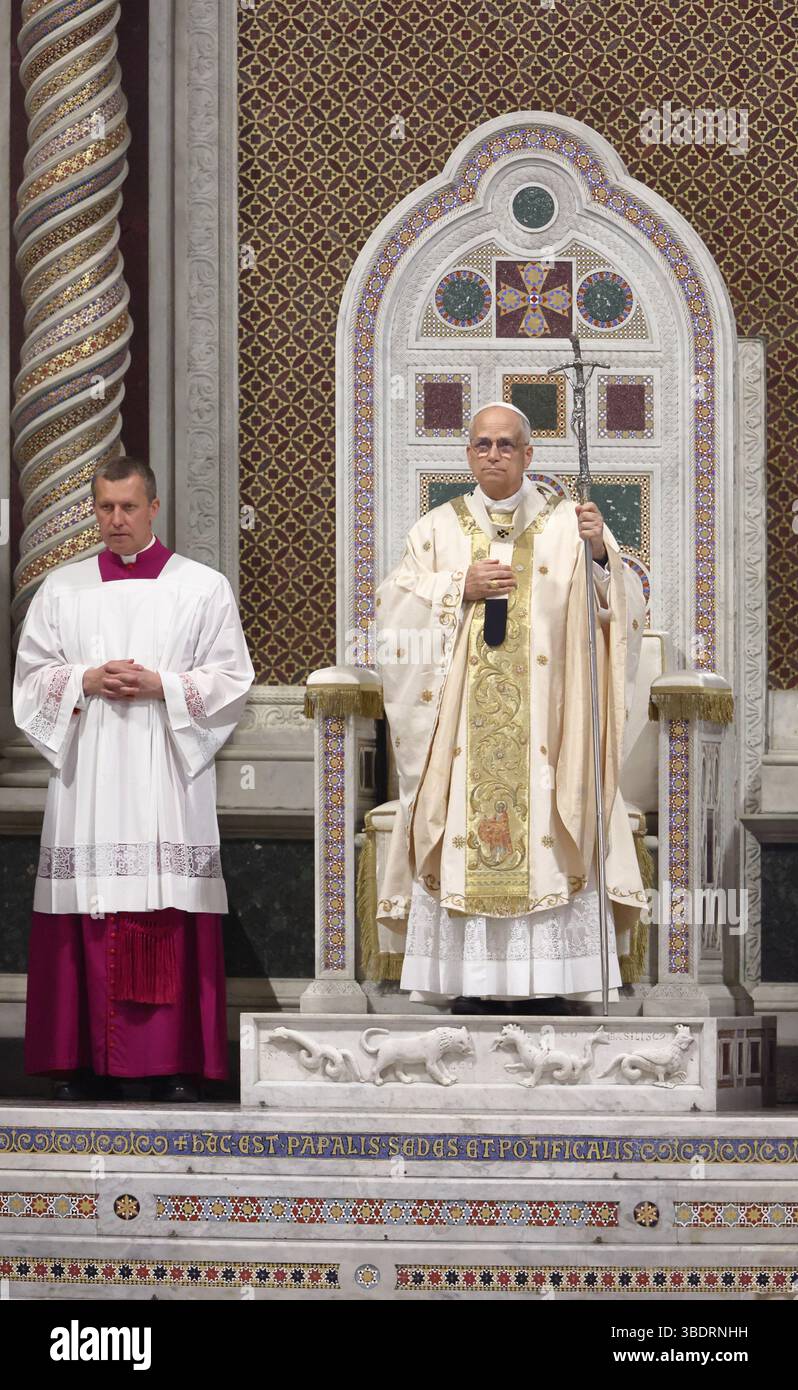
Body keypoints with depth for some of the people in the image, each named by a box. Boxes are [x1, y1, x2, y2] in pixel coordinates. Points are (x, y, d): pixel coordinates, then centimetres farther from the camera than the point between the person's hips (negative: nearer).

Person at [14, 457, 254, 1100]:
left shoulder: (203, 587, 8)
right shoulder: (62, 588, 13)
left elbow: (232, 679, 4)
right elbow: (31, 675, 11)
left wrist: (161, 685, -10)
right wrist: (85, 681, -7)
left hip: (167, 774, -2)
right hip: (87, 772, 2)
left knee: (169, 912, -7)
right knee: (88, 914, -3)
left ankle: (173, 1061, -4)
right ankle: (86, 1059, 1)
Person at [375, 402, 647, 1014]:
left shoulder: (568, 524, 7)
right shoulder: (439, 529, 12)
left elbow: (623, 610, -1)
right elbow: (394, 607, 5)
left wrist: (600, 555, -19)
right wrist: (461, 589, -7)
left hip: (544, 728, -1)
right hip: (462, 726, 1)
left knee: (543, 840, -6)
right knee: (466, 841, -5)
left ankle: (544, 985, -2)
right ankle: (473, 986, -2)